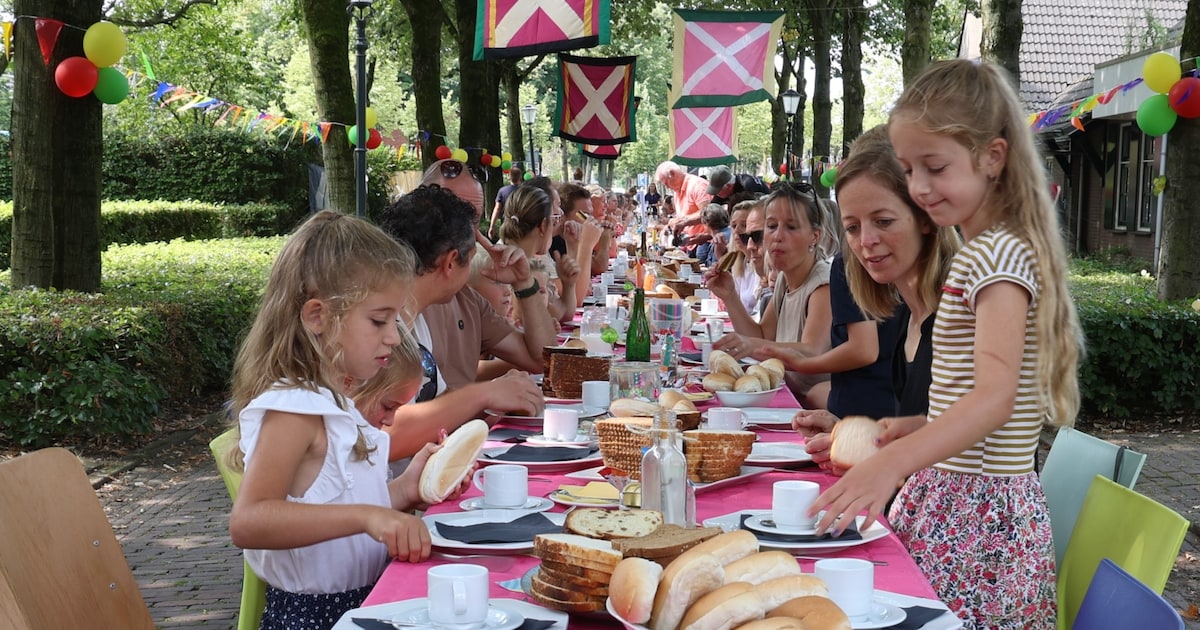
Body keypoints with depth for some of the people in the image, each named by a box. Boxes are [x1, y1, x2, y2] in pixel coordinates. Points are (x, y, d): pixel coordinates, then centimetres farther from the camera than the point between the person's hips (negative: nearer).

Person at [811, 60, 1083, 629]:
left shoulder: (998, 253, -16)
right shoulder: (982, 251, 15)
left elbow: (995, 396, -30)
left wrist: (892, 462, -42)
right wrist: (915, 429, 9)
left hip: (979, 514, -9)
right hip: (950, 495, 9)